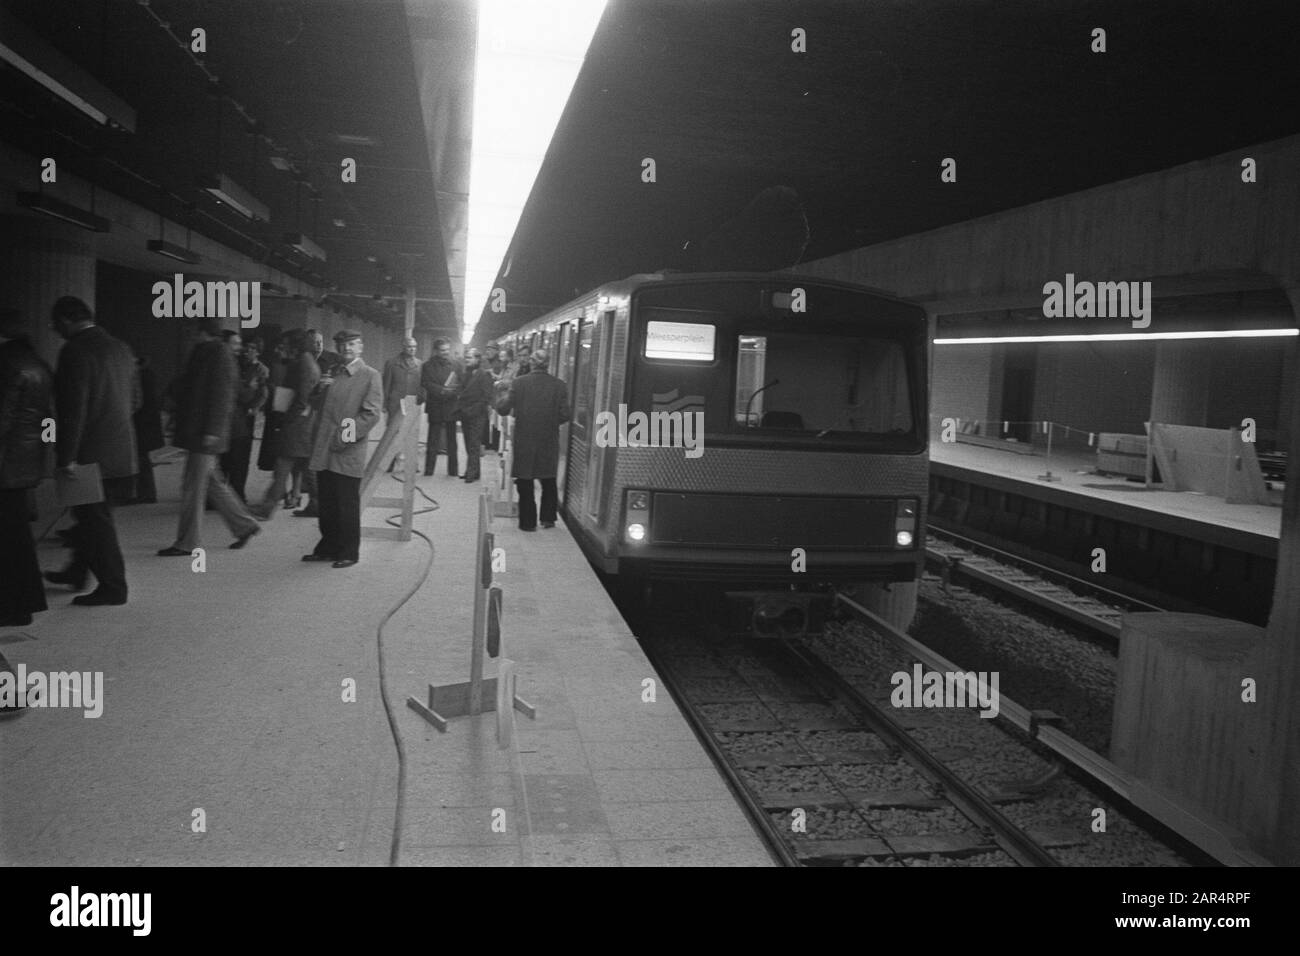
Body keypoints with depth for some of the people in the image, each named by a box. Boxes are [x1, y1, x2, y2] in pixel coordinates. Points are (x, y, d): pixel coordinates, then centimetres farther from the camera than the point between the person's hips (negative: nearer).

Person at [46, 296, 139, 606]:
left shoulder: (75, 351, -16)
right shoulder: (120, 348, 8)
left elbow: (72, 409, -20)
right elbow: (134, 400, 14)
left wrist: (67, 457, -18)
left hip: (92, 451, -8)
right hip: (121, 449, 8)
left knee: (95, 517, 1)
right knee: (91, 514, 20)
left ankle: (112, 586, 7)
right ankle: (77, 572, 34)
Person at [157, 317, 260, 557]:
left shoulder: (219, 352, -12)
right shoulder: (203, 351, 15)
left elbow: (222, 394, -18)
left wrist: (211, 431, -21)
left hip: (204, 432, -9)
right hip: (197, 431, 9)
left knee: (193, 487, -3)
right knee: (212, 481, 15)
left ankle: (188, 543, 4)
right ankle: (244, 524, 24)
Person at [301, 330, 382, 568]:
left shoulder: (370, 376, -3)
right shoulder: (332, 374, 18)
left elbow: (371, 414, -10)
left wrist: (344, 437, -16)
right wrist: (321, 390, 3)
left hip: (349, 453, -6)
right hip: (324, 452, 6)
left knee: (348, 506, 1)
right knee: (327, 505, 13)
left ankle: (349, 552, 12)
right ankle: (328, 548, 25)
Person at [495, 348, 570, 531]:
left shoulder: (519, 383, -11)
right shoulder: (559, 386, -7)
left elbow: (503, 409, -10)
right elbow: (564, 415, -7)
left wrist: (501, 399, 11)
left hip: (524, 442, -1)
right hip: (549, 442, 2)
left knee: (525, 483, 10)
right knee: (549, 482, 18)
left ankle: (528, 522, 13)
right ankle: (548, 518, 22)